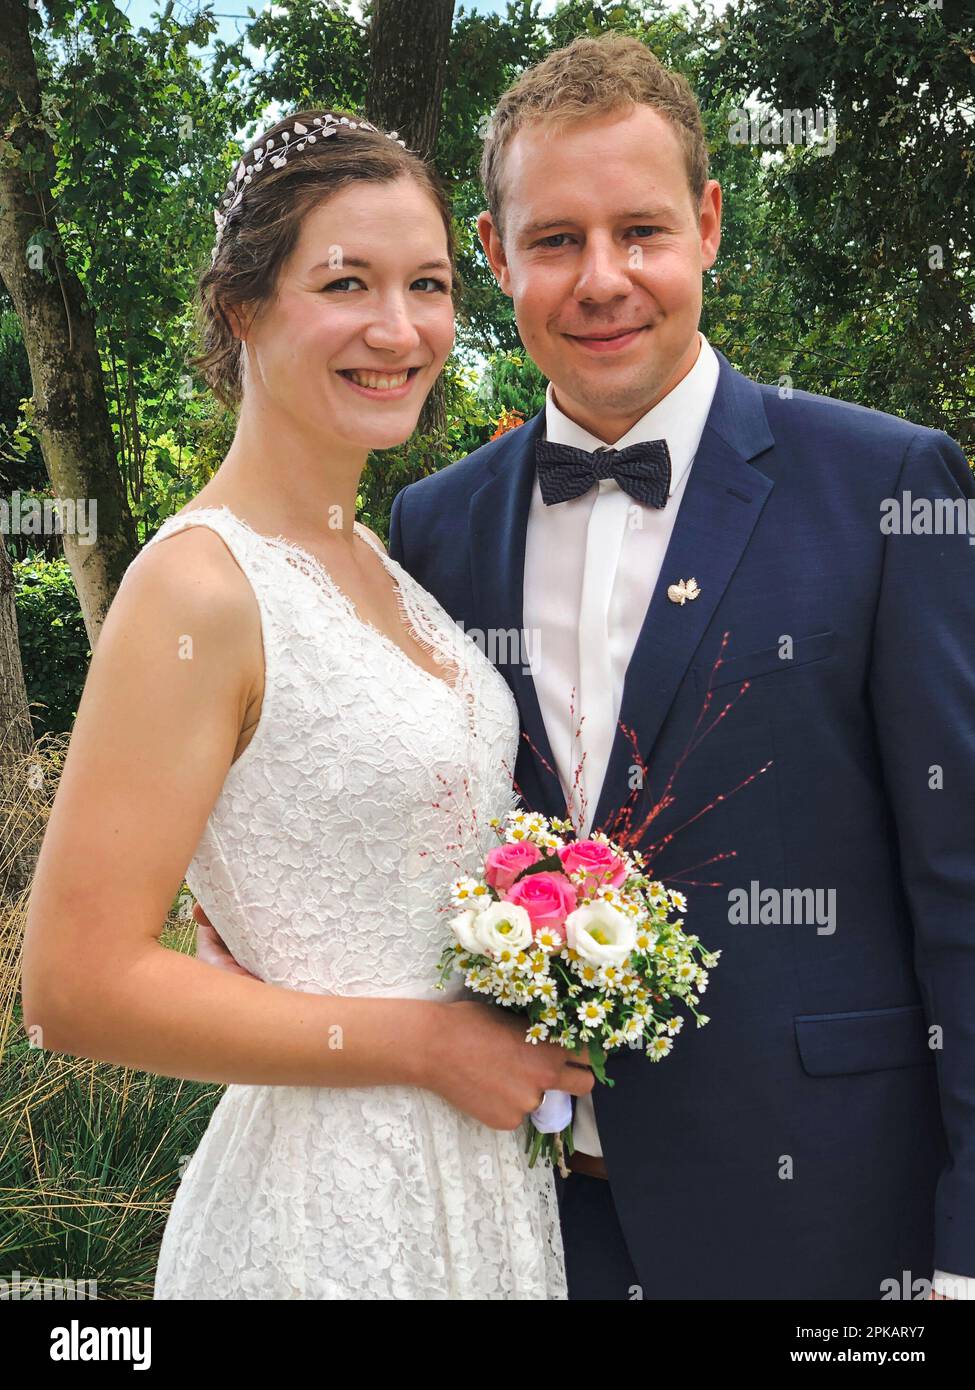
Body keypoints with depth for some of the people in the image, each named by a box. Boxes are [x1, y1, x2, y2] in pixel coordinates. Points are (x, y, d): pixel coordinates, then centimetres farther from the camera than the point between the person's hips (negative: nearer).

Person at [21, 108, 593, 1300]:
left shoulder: (378, 563, 5)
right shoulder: (199, 588, -19)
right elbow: (77, 989, -22)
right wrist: (425, 1043, -17)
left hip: (488, 1154, 8)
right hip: (332, 1203, -7)